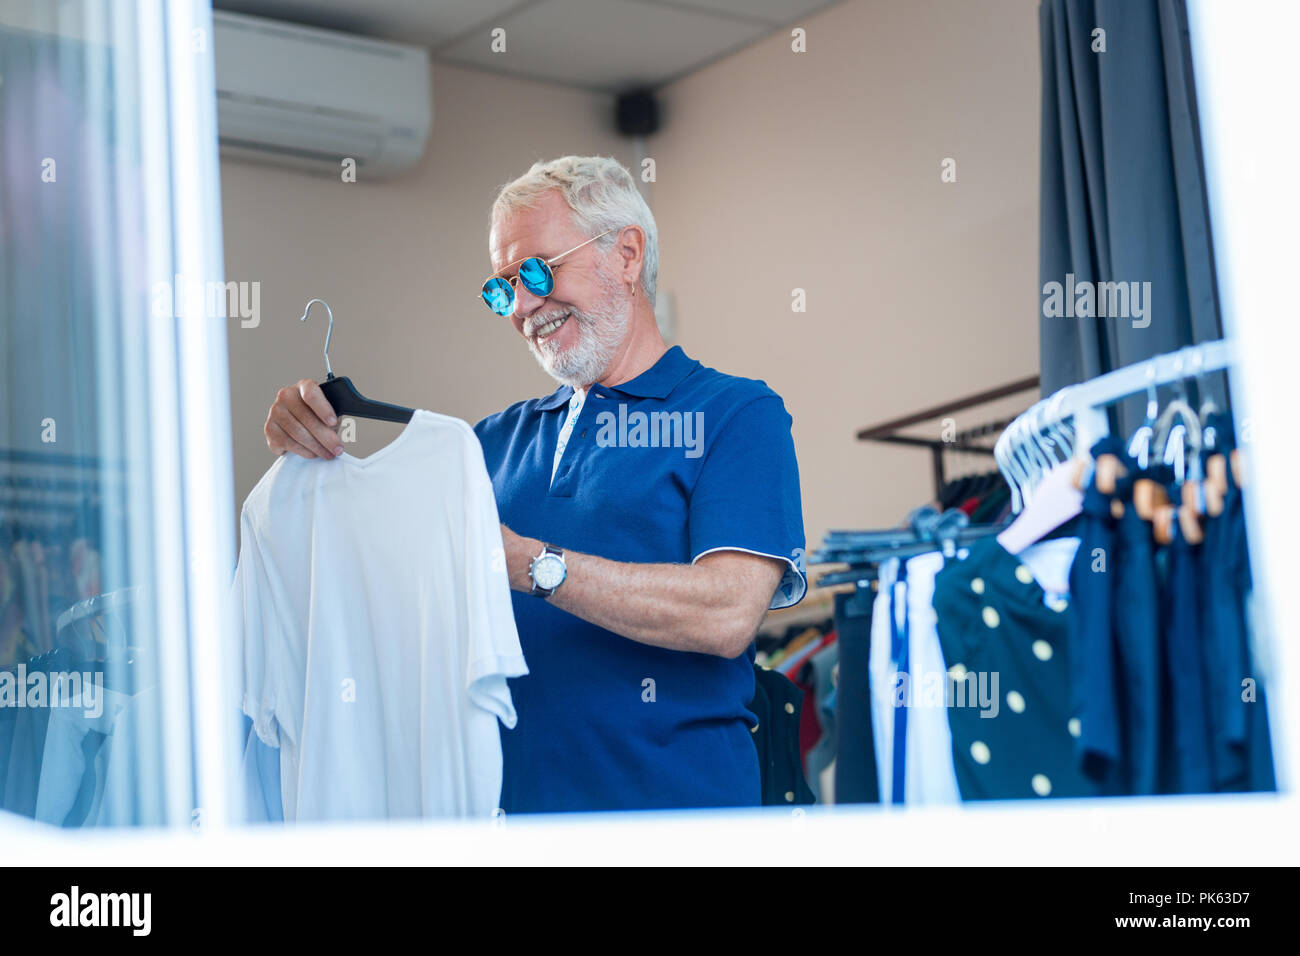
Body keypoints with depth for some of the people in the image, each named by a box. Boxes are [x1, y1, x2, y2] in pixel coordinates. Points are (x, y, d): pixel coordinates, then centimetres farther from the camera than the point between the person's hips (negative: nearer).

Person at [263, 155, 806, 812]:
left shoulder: (738, 415, 1)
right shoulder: (501, 437, 20)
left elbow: (728, 614, -13)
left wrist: (525, 562, -15)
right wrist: (308, 446, 1)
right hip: (508, 809, 5)